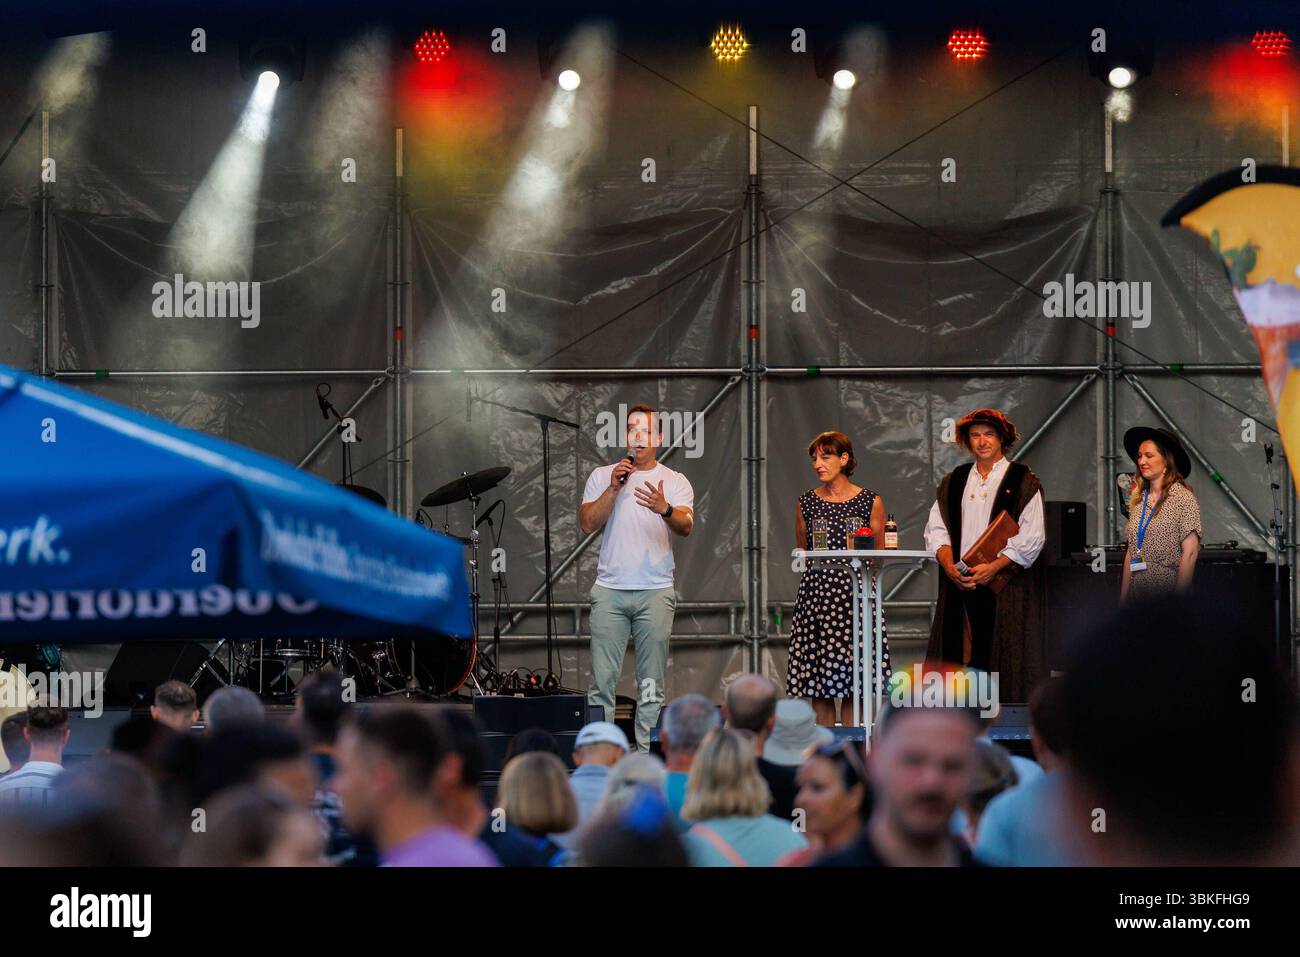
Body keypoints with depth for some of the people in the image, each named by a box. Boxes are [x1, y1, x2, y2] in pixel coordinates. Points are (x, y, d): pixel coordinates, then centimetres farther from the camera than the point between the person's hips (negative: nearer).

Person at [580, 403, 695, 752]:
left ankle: (647, 754, 5)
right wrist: (614, 488, -13)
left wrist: (664, 509, -32)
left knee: (651, 684, 1)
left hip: (656, 592, 0)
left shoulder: (675, 482, 7)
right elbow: (588, 524, -1)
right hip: (610, 591, 0)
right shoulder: (602, 477, 10)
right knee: (601, 680, -4)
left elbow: (686, 526, -10)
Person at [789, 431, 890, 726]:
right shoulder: (806, 503, 9)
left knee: (852, 685, -4)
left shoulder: (871, 502, 4)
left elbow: (878, 556, 9)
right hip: (816, 592, 2)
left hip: (855, 593, -1)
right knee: (819, 689, -2)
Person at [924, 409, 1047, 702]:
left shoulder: (1023, 482, 3)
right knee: (961, 653, -1)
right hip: (960, 586, 4)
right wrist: (949, 566, -7)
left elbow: (1030, 538, -5)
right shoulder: (953, 482, 16)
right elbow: (936, 530, 11)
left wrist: (993, 567, -15)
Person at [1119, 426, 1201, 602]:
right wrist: (1123, 598, 7)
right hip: (1137, 598, 6)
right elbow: (1130, 553, 13)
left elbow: (1190, 553, -12)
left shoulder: (1183, 497, -7)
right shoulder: (1139, 500, 11)